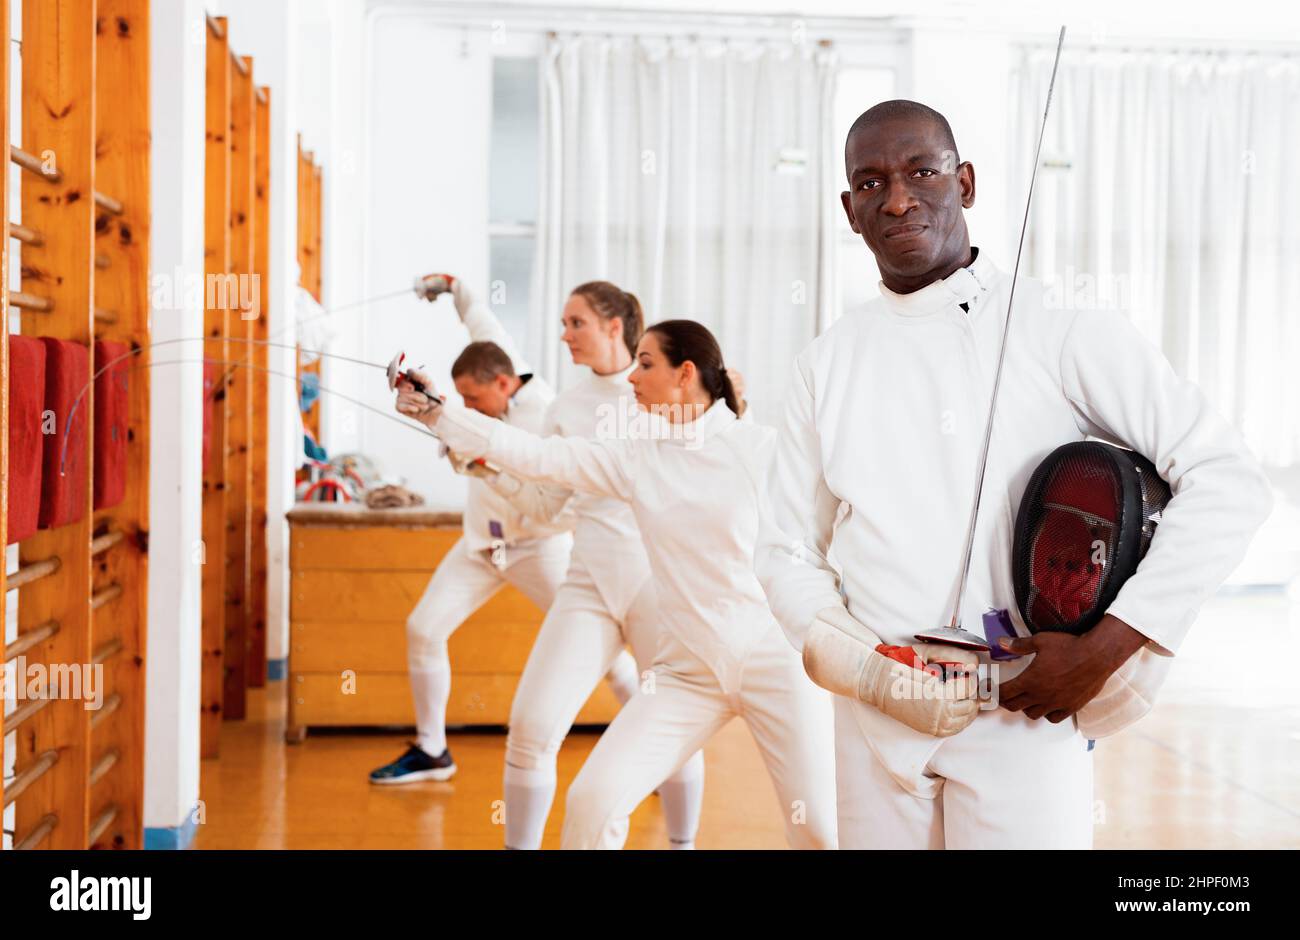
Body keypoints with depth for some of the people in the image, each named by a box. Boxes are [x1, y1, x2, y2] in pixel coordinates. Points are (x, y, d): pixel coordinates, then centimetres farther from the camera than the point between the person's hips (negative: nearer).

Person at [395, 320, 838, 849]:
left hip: (775, 658, -3)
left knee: (819, 831, -6)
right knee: (592, 801, -10)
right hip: (689, 670, 3)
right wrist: (433, 411, -4)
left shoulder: (760, 445, -7)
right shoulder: (635, 454, 2)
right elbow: (535, 456, -1)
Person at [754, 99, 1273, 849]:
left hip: (1026, 712, -3)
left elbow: (1230, 483, -10)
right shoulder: (829, 361, 5)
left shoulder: (1061, 331, -7)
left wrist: (1107, 647, -16)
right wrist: (876, 675, -8)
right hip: (875, 723, 4)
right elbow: (789, 555, 8)